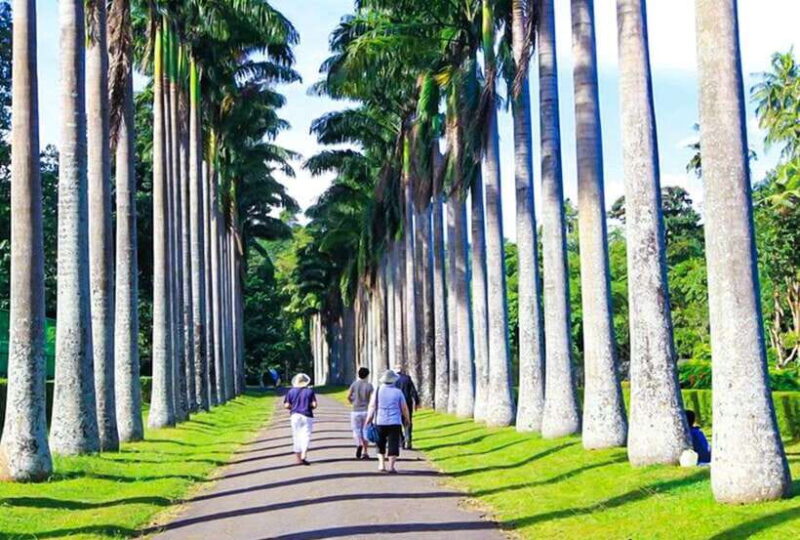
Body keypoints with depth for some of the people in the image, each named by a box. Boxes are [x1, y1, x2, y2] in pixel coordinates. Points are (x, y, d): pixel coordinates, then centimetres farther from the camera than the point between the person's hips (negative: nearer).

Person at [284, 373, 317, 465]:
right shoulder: (309, 391, -2)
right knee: (306, 436, 1)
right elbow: (314, 405, -8)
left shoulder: (291, 392, 2)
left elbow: (286, 406, -4)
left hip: (295, 416, 2)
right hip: (307, 416, -2)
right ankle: (304, 456, -17)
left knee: (296, 437, 8)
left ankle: (298, 459, 10)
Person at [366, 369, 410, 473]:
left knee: (380, 444, 17)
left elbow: (372, 407, -2)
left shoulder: (377, 391, 1)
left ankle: (381, 464, 13)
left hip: (380, 422, 2)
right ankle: (391, 467, -3)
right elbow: (404, 408, 3)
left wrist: (368, 422, 1)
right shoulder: (398, 392, -1)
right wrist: (407, 419, 19)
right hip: (395, 422, -2)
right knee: (393, 444, 1)